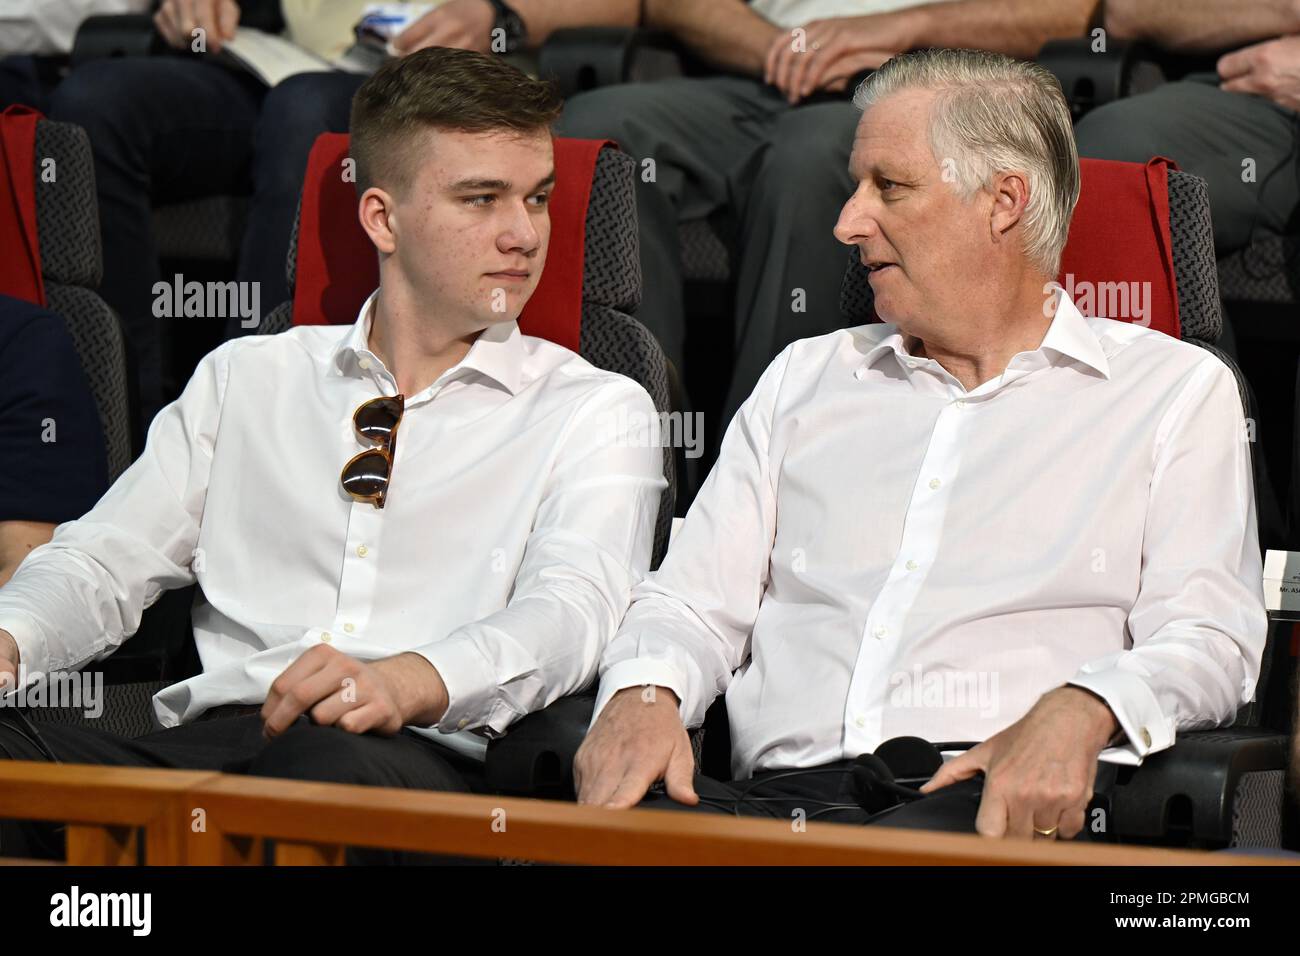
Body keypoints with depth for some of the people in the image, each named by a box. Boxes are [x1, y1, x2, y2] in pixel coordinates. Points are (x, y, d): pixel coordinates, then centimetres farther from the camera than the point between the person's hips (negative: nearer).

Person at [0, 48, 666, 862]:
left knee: (339, 766, -43)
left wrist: (408, 682, -27)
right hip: (204, 744, 3)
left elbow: (573, 608, -4)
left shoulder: (596, 411, 15)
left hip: (420, 764, -3)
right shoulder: (245, 381, 26)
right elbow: (105, 560, 20)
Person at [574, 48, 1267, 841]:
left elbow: (1208, 635, 2)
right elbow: (696, 603, 21)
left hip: (1002, 805, -3)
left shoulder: (1177, 390, 14)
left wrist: (1080, 711, -22)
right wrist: (645, 694, -5)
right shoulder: (804, 378, 27)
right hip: (773, 795, 3)